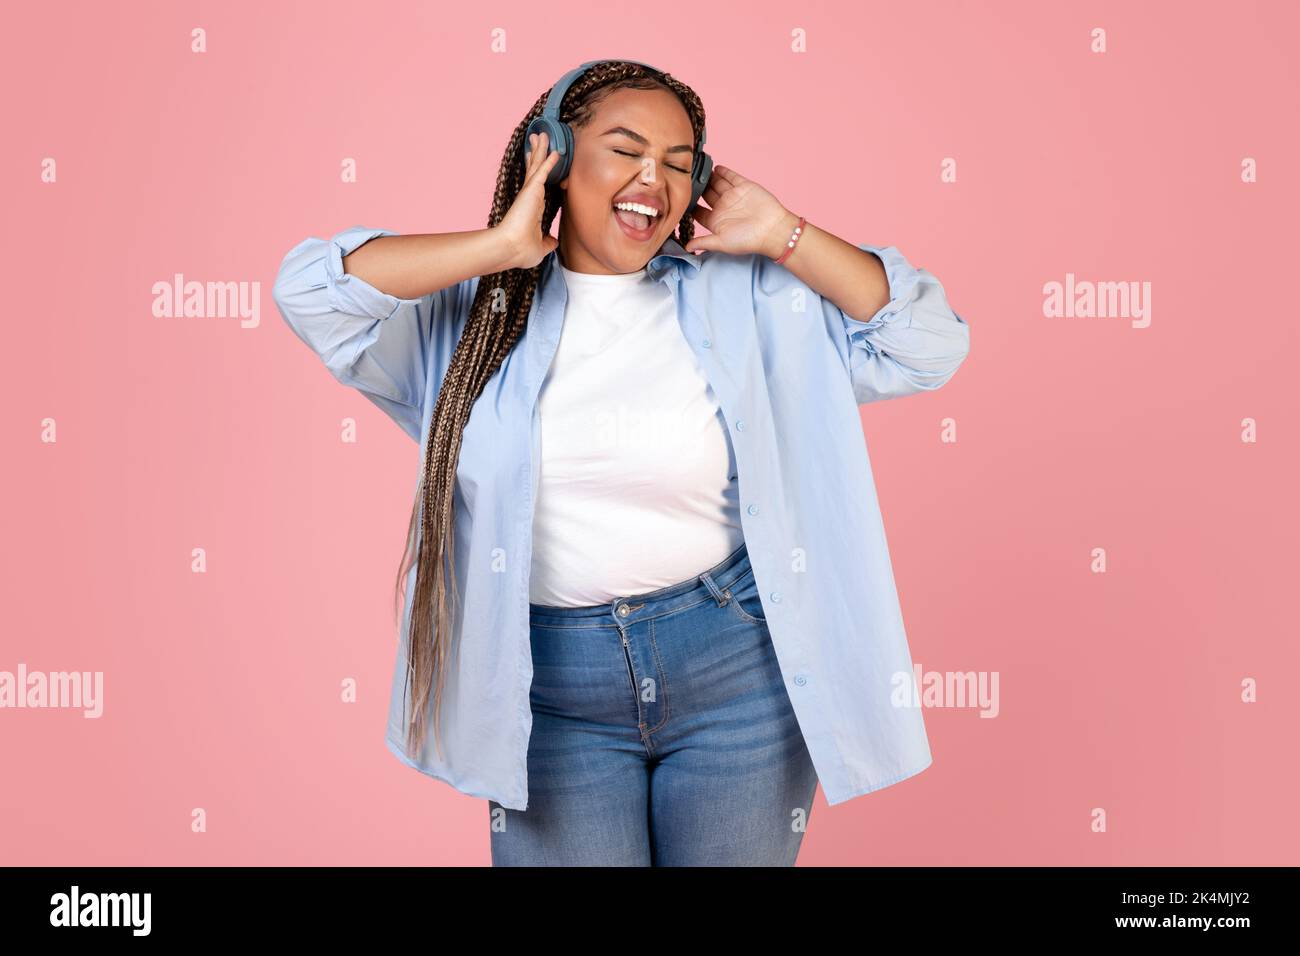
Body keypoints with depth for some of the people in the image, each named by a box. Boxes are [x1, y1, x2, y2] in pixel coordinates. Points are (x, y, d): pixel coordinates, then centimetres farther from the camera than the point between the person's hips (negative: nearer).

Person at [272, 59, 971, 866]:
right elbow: (309, 290, -10)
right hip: (550, 694, 0)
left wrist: (783, 236, -7)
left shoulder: (749, 300, 1)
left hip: (738, 667, 1)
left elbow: (930, 346, -2)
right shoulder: (477, 310, 1)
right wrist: (498, 248, -12)